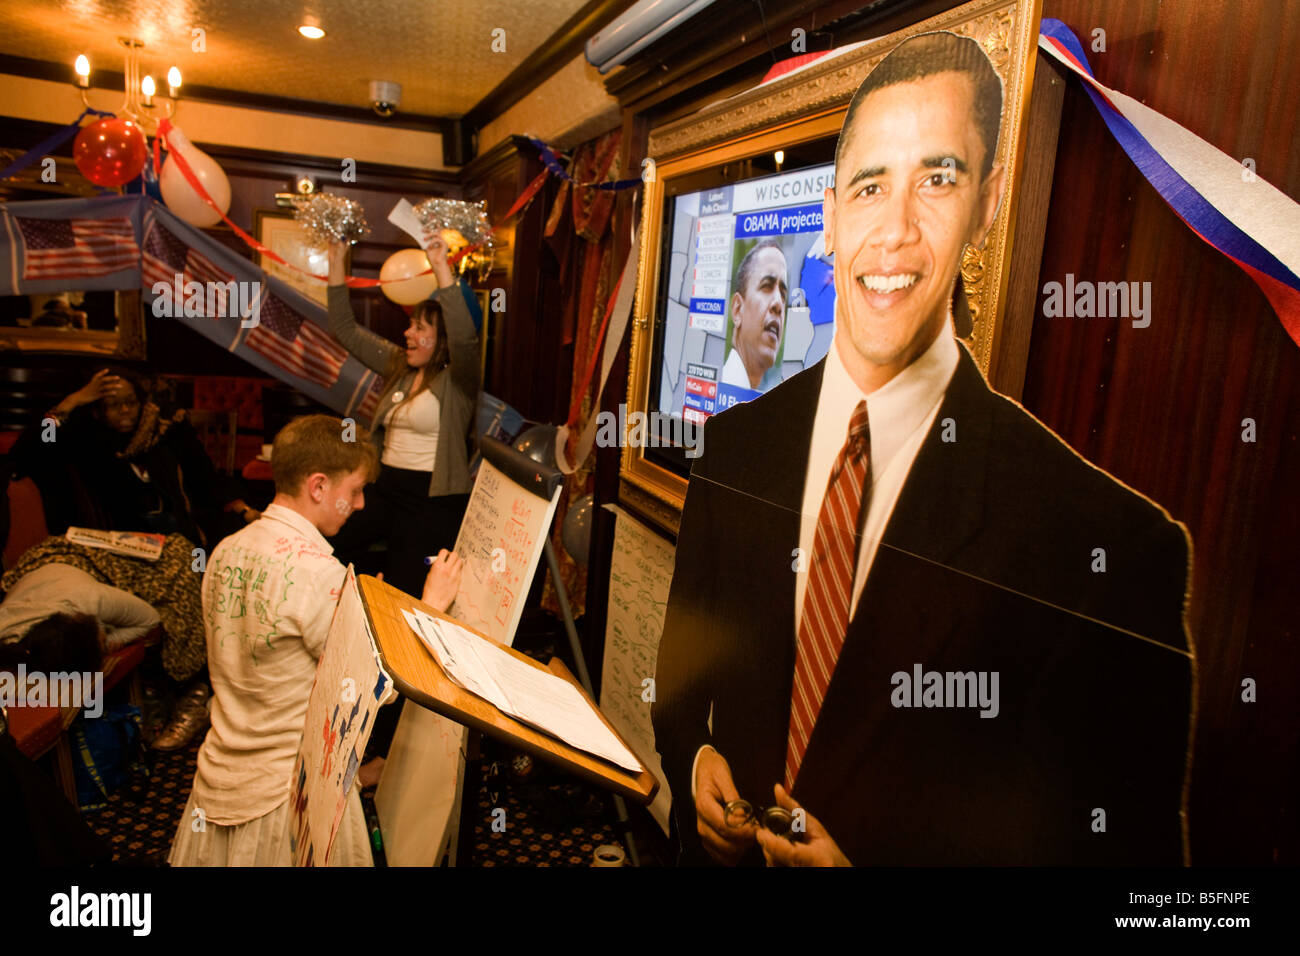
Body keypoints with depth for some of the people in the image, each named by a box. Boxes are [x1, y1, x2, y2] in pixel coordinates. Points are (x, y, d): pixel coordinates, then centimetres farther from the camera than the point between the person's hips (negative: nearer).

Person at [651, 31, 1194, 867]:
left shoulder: (1102, 537, -23)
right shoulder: (736, 442, -9)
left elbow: (1126, 836, -16)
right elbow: (683, 660, 3)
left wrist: (860, 853, -24)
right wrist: (693, 758, -14)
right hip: (725, 844, 4)